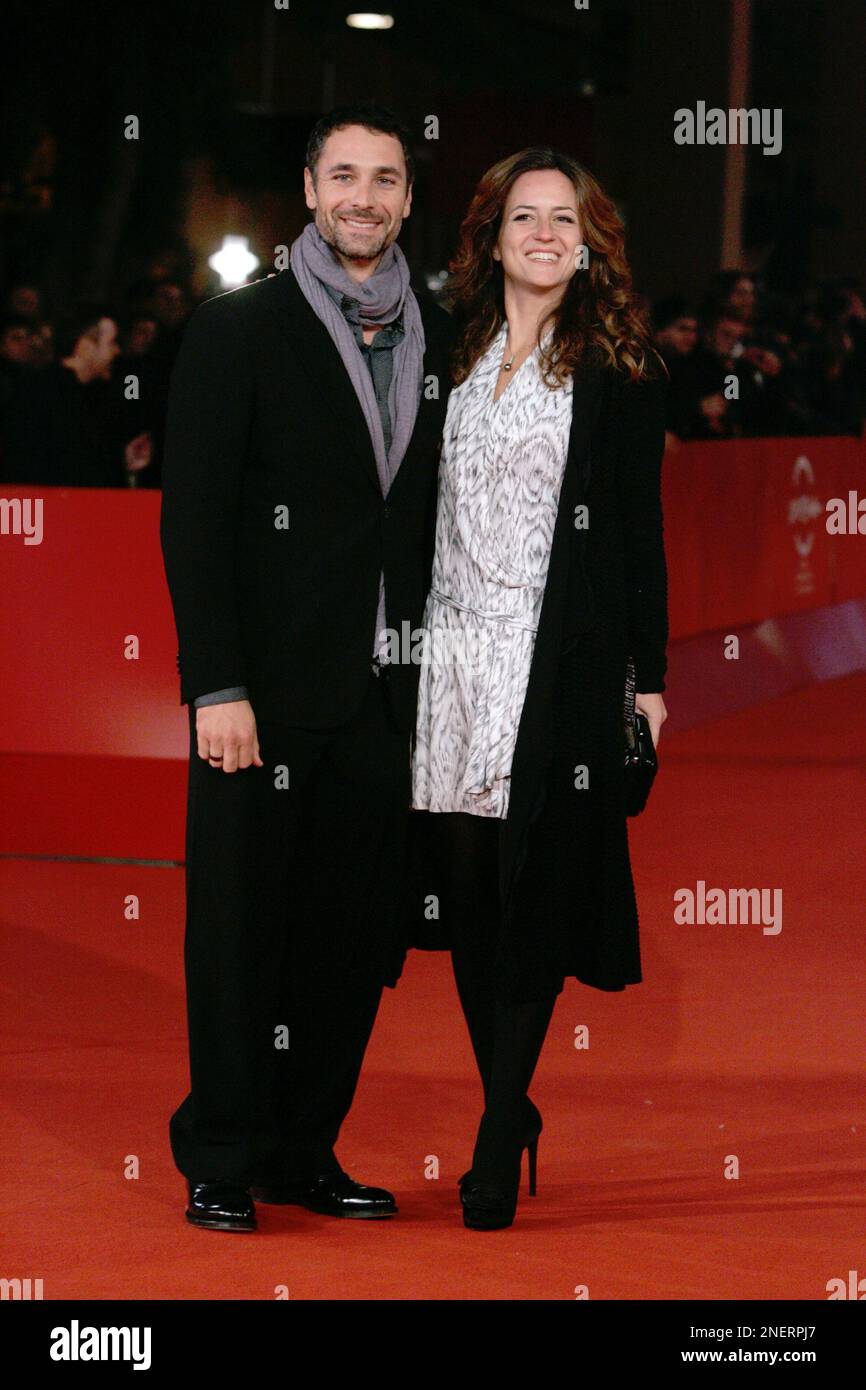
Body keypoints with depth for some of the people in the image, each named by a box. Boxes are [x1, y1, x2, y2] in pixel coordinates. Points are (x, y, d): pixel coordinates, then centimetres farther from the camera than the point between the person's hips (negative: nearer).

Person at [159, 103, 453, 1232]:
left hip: (384, 695, 4)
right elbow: (193, 519, -7)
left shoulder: (436, 338, 11)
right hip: (269, 688, -4)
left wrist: (436, 663, 6)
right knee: (241, 928, 3)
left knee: (355, 933, 7)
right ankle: (223, 1161, 13)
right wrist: (217, 686, -13)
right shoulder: (238, 331, -3)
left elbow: (439, 514, 13)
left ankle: (304, 1151, 18)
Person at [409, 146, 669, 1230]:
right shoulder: (457, 354, 13)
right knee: (464, 893, 5)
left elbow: (639, 527, 0)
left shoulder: (617, 367, 1)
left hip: (561, 662, -4)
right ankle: (511, 1108, 17)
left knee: (535, 890, -6)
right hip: (454, 652, 4)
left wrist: (649, 674, -2)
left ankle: (499, 1142, -3)